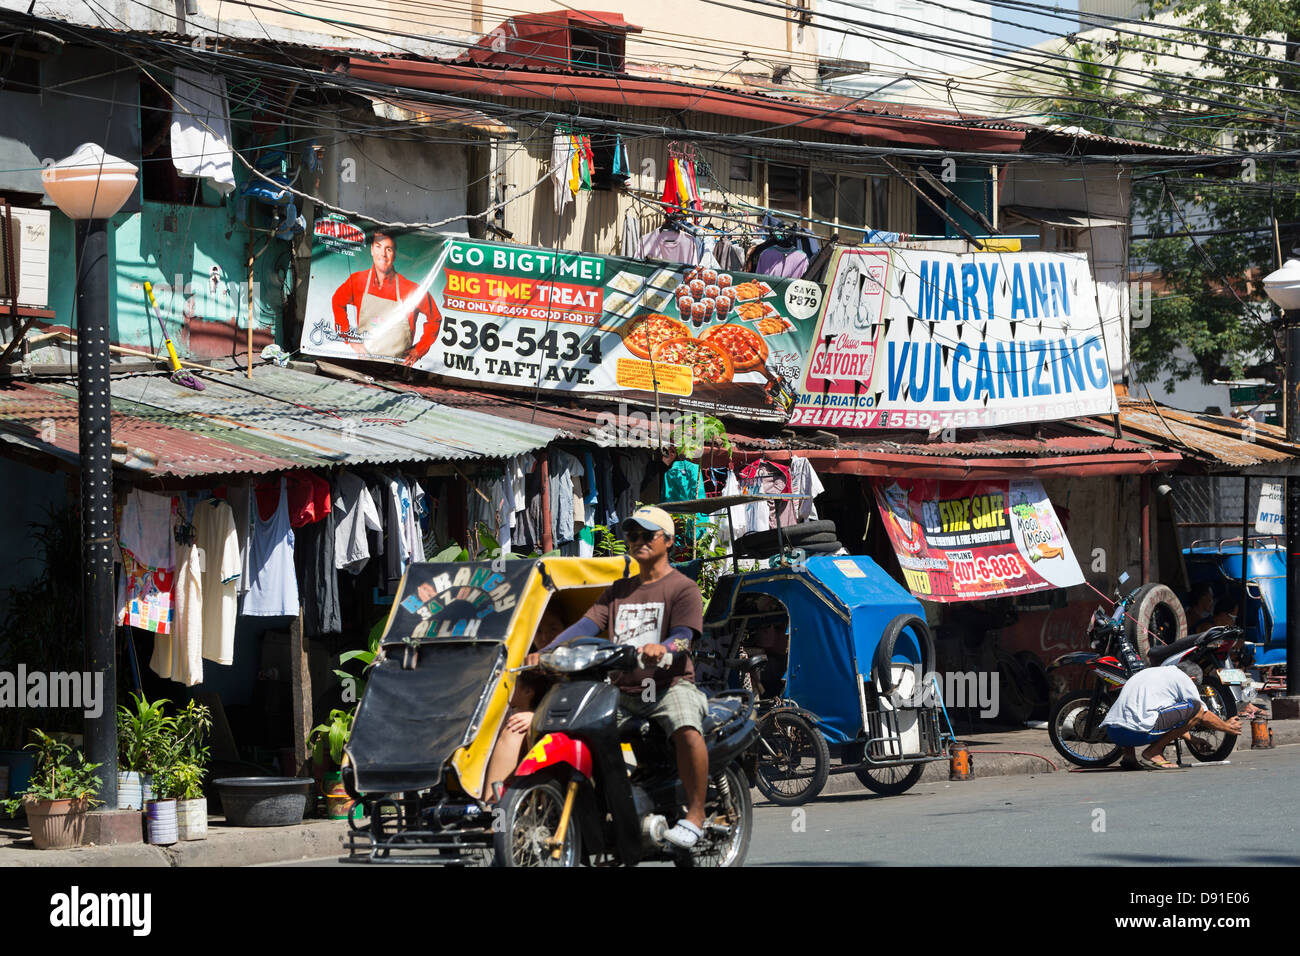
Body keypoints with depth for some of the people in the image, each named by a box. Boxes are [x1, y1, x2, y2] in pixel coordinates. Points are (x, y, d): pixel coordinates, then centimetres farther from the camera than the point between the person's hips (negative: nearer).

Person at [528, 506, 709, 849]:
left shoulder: (682, 587, 4)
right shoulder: (619, 591, 22)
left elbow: (684, 637, -13)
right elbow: (587, 625, 9)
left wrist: (661, 648, -37)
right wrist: (546, 652, -9)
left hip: (669, 684, -6)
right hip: (622, 690, 6)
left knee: (687, 729, -36)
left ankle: (694, 815, -27)